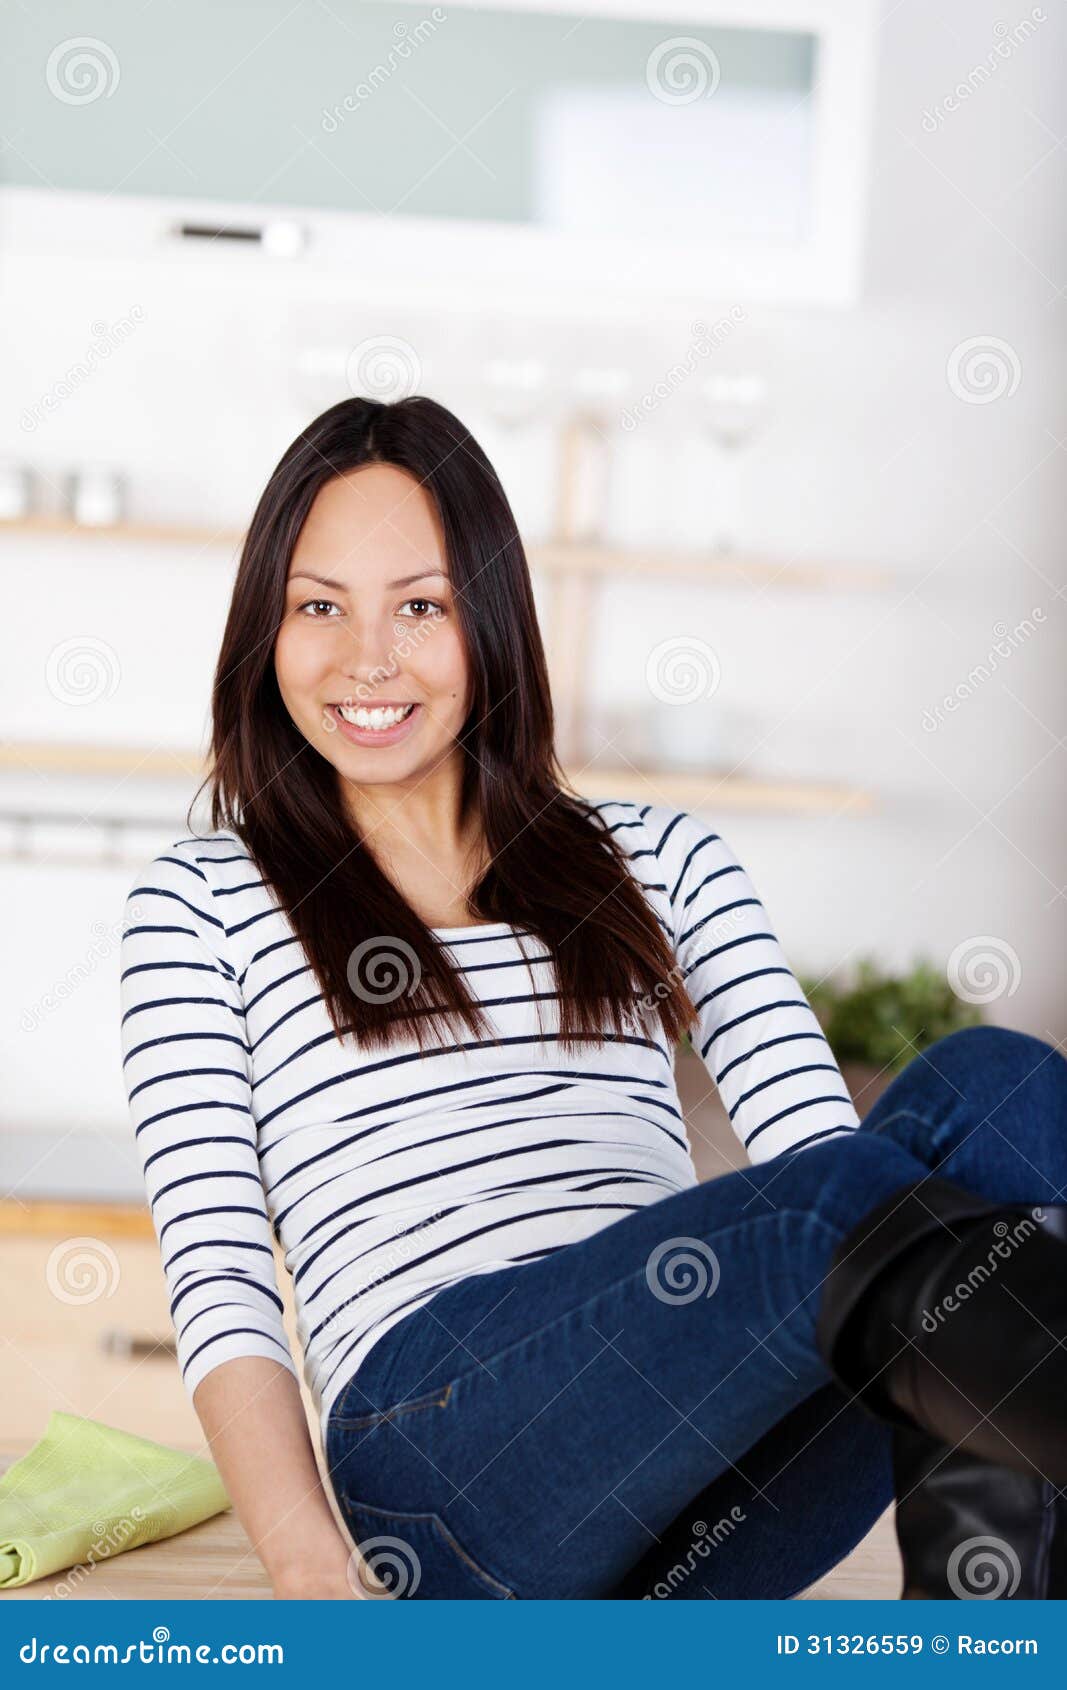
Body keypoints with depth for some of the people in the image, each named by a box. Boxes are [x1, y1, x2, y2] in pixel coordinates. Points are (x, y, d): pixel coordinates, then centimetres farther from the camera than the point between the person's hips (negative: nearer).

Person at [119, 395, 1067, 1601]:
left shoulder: (663, 862, 22)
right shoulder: (198, 901, 15)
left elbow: (813, 1134, 7)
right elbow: (217, 1275, 4)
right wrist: (311, 1567, -14)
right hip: (446, 1449, -3)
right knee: (853, 1204, -32)